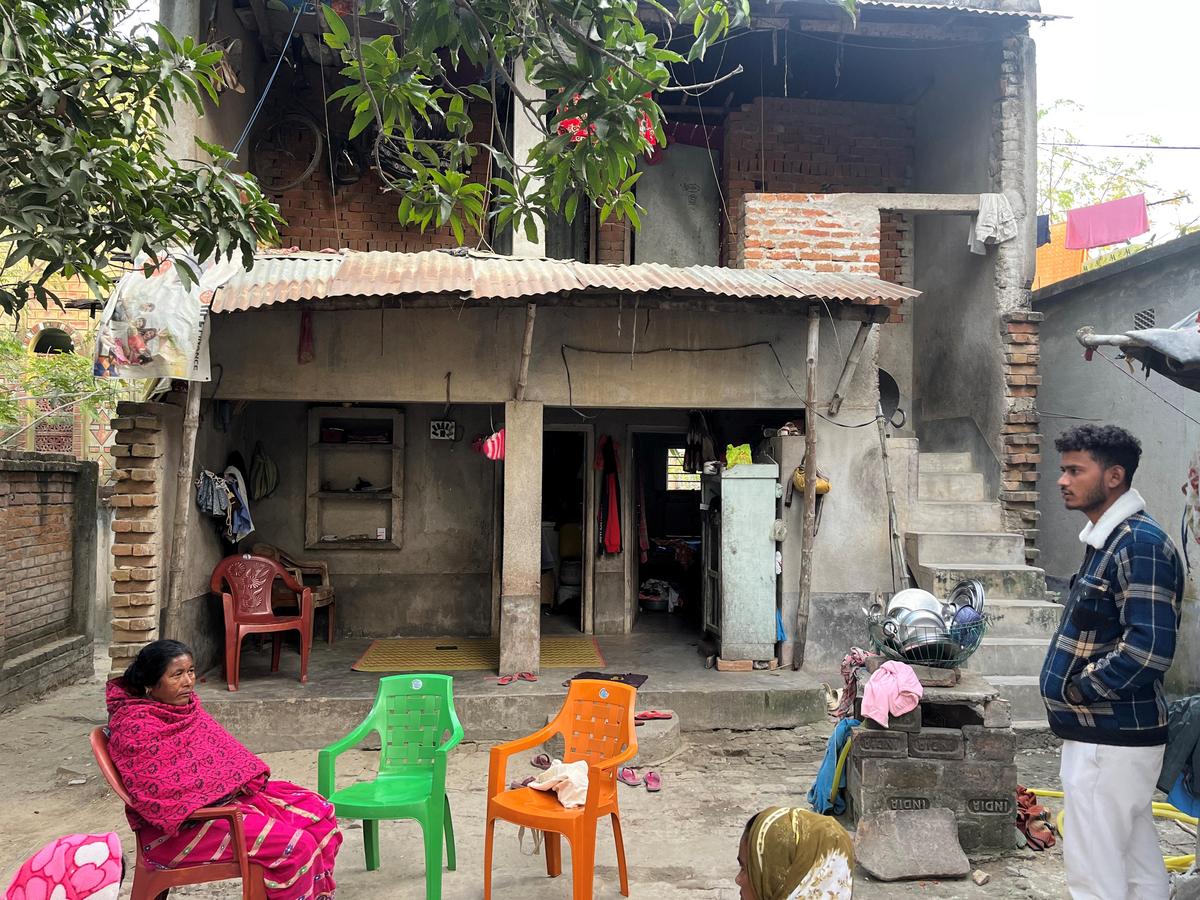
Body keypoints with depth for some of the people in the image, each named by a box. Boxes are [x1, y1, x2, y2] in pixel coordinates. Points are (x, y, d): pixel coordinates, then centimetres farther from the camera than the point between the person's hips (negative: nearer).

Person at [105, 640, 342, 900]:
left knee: (319, 811, -1)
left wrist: (248, 778, -5)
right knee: (295, 845, -22)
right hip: (182, 827, -9)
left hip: (229, 794, 9)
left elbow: (223, 750, 14)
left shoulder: (186, 704, 8)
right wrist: (230, 785, -20)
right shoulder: (134, 727, -18)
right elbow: (157, 791, -23)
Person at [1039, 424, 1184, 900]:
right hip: (1106, 732, 10)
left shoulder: (1143, 544, -19)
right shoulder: (1106, 539, 11)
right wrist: (1072, 685, 8)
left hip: (1110, 740, -10)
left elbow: (1149, 649, -25)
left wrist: (1075, 689, -14)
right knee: (1136, 861, 19)